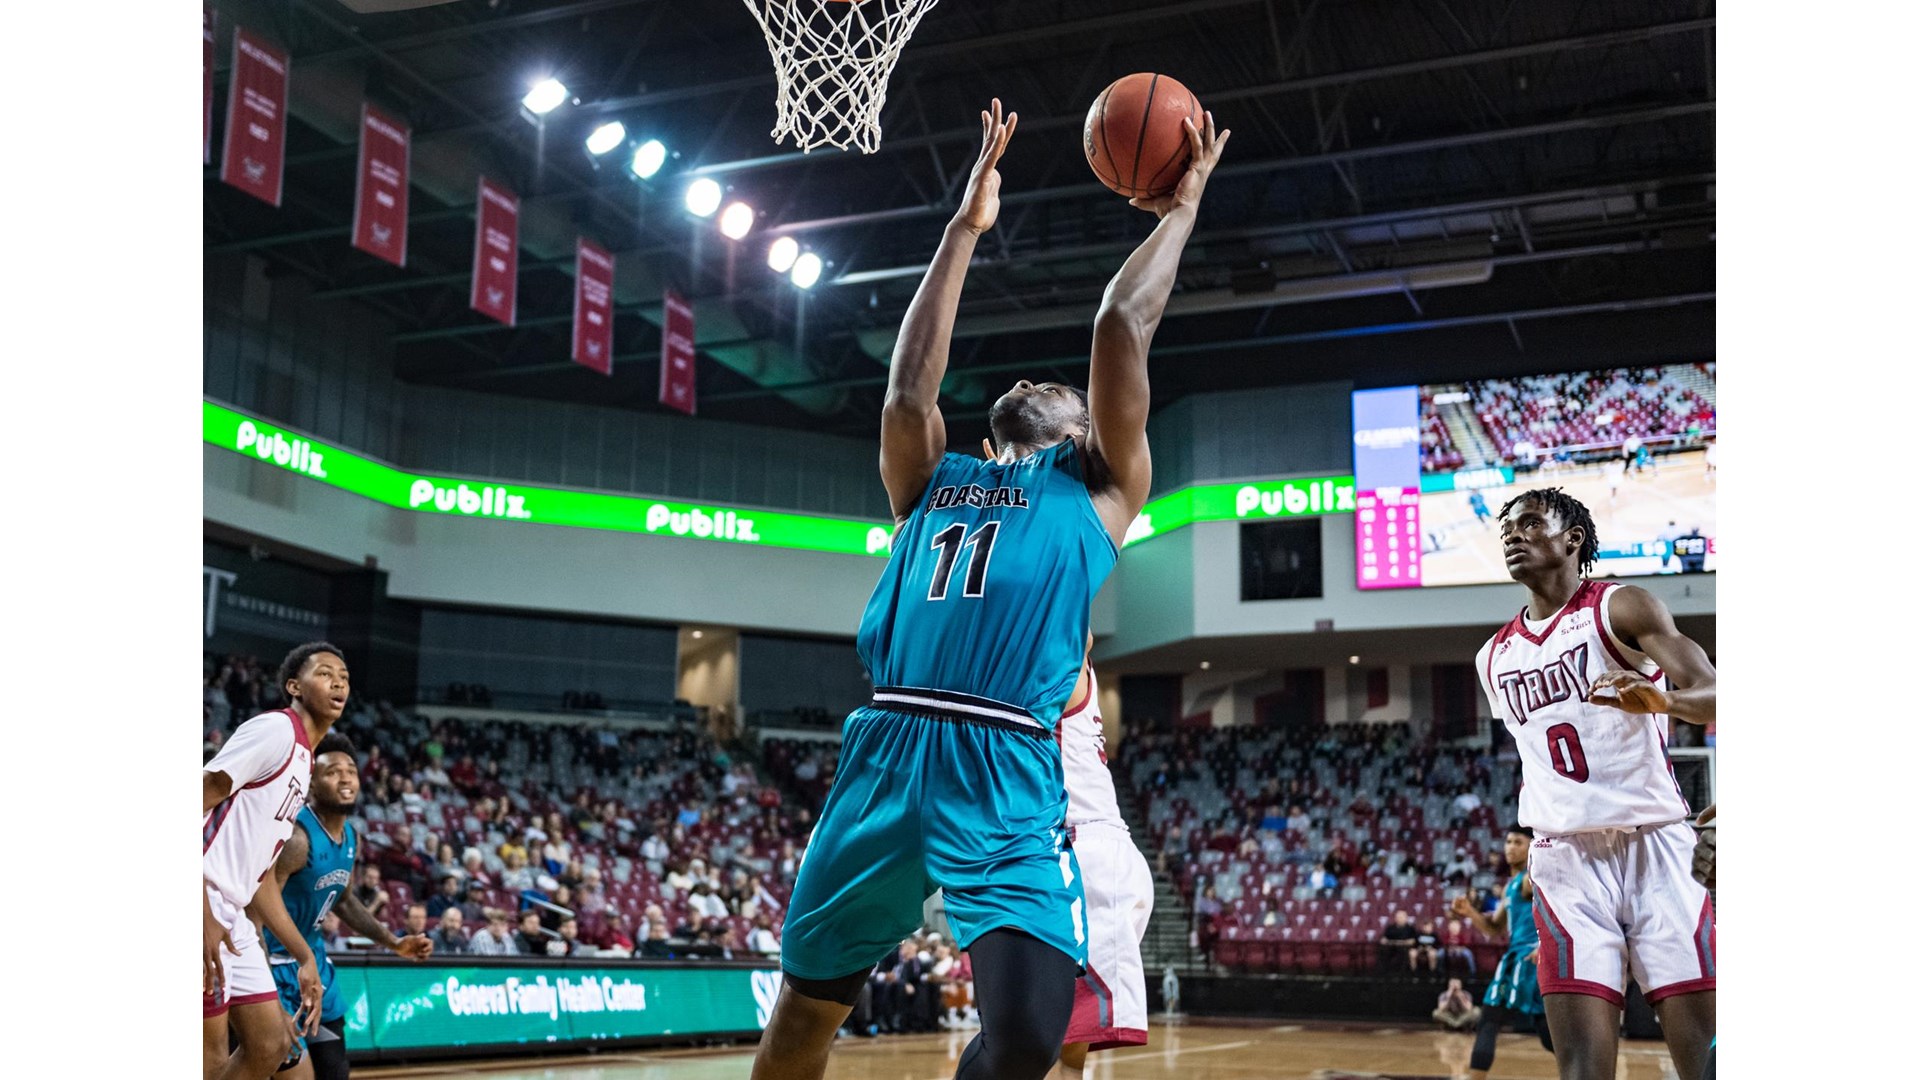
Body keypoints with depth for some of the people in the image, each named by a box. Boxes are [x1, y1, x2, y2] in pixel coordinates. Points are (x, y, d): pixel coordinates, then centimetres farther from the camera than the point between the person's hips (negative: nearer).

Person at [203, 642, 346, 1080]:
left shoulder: (304, 764, 20)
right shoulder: (276, 729, -9)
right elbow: (195, 804, -17)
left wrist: (305, 957, 22)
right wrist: (205, 916, -24)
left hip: (232, 914, 10)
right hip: (206, 909, -10)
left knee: (271, 1045, 11)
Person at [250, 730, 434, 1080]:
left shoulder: (352, 838, 3)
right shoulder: (295, 835, -25)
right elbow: (254, 908, -30)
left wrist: (393, 942, 14)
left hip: (311, 957, 9)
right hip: (274, 958, -9)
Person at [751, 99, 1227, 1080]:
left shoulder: (1097, 487, 17)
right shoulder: (932, 478, 25)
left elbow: (1122, 328, 12)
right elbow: (911, 382, 15)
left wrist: (1179, 208, 21)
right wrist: (966, 225, 22)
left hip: (1008, 775, -3)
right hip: (883, 755, 3)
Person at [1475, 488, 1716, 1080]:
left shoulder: (1621, 607, 0)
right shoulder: (1493, 658, 16)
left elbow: (1712, 694, -12)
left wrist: (1661, 700, -33)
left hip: (1656, 846, -3)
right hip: (1566, 859, 3)